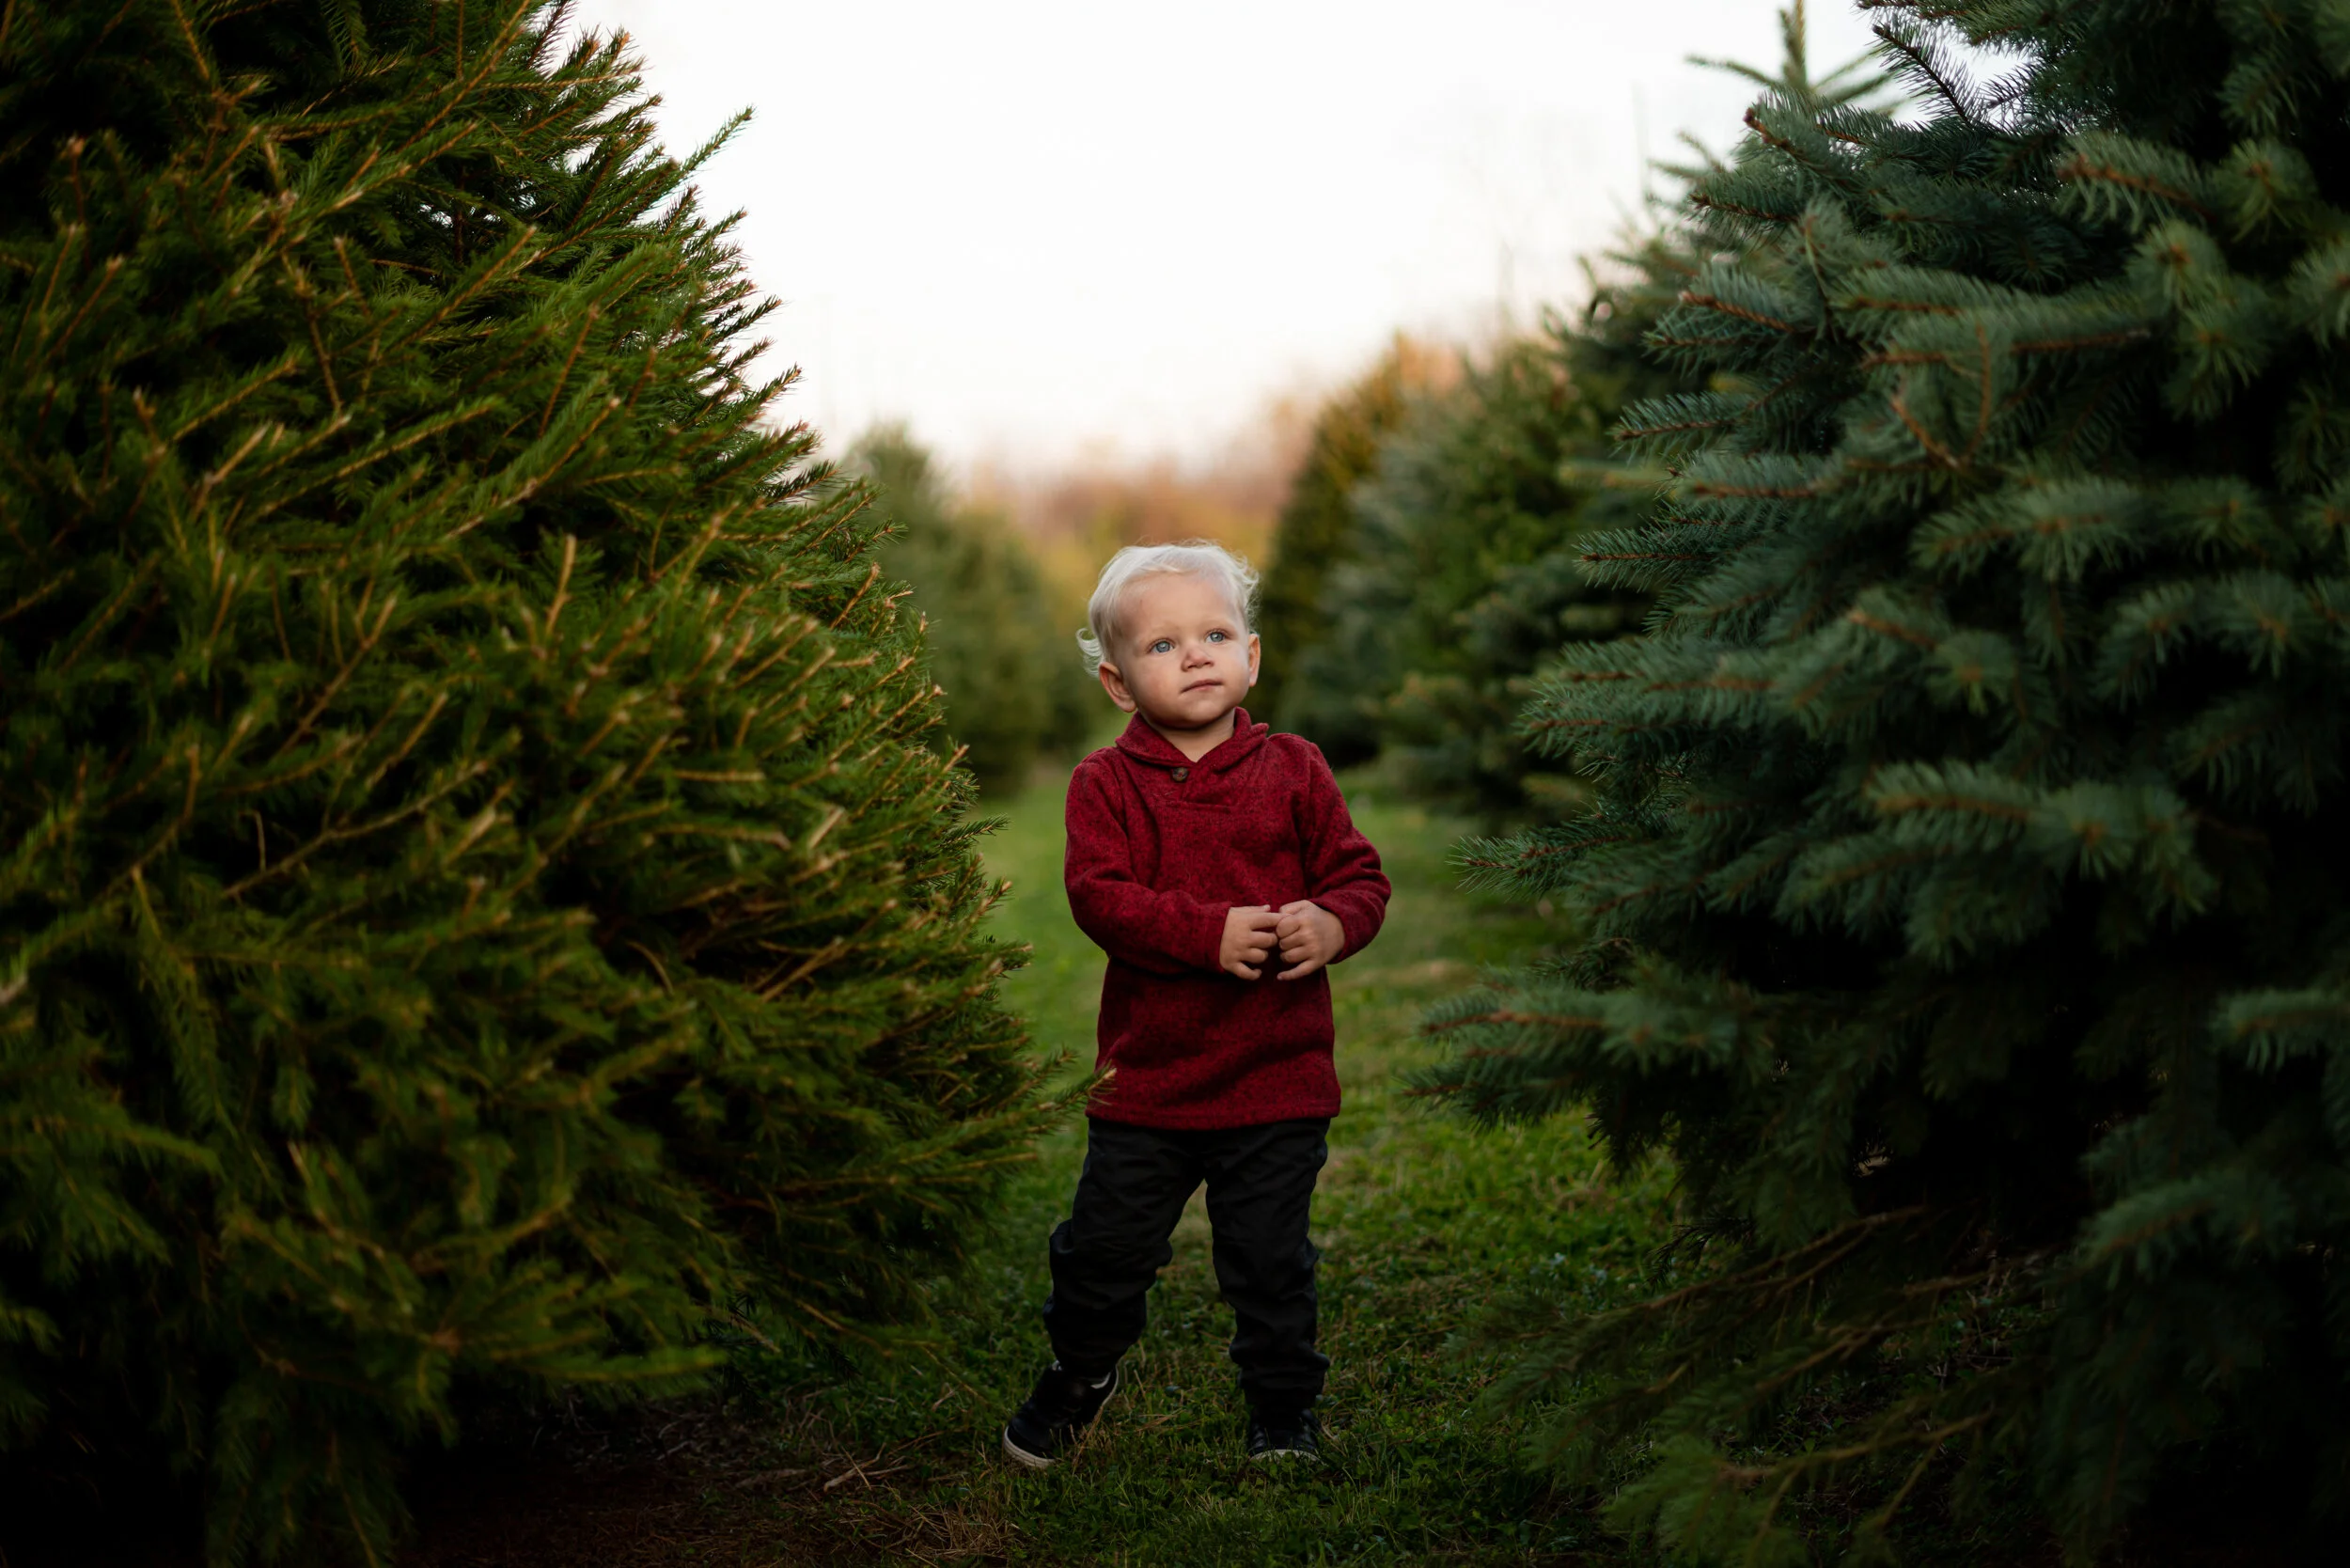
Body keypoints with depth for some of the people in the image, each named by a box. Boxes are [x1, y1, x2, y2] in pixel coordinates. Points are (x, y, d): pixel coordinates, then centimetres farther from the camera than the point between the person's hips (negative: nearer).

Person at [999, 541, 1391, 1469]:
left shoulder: (1293, 771, 2)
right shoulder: (1106, 784, -2)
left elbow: (1360, 876, 4)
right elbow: (1098, 896, -13)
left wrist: (1332, 923, -18)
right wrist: (1209, 933, -25)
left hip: (1277, 1077, 0)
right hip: (1146, 1074, 0)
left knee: (1270, 1262, 8)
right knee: (1104, 1248, 11)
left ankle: (1284, 1408, 28)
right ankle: (1079, 1376, 38)